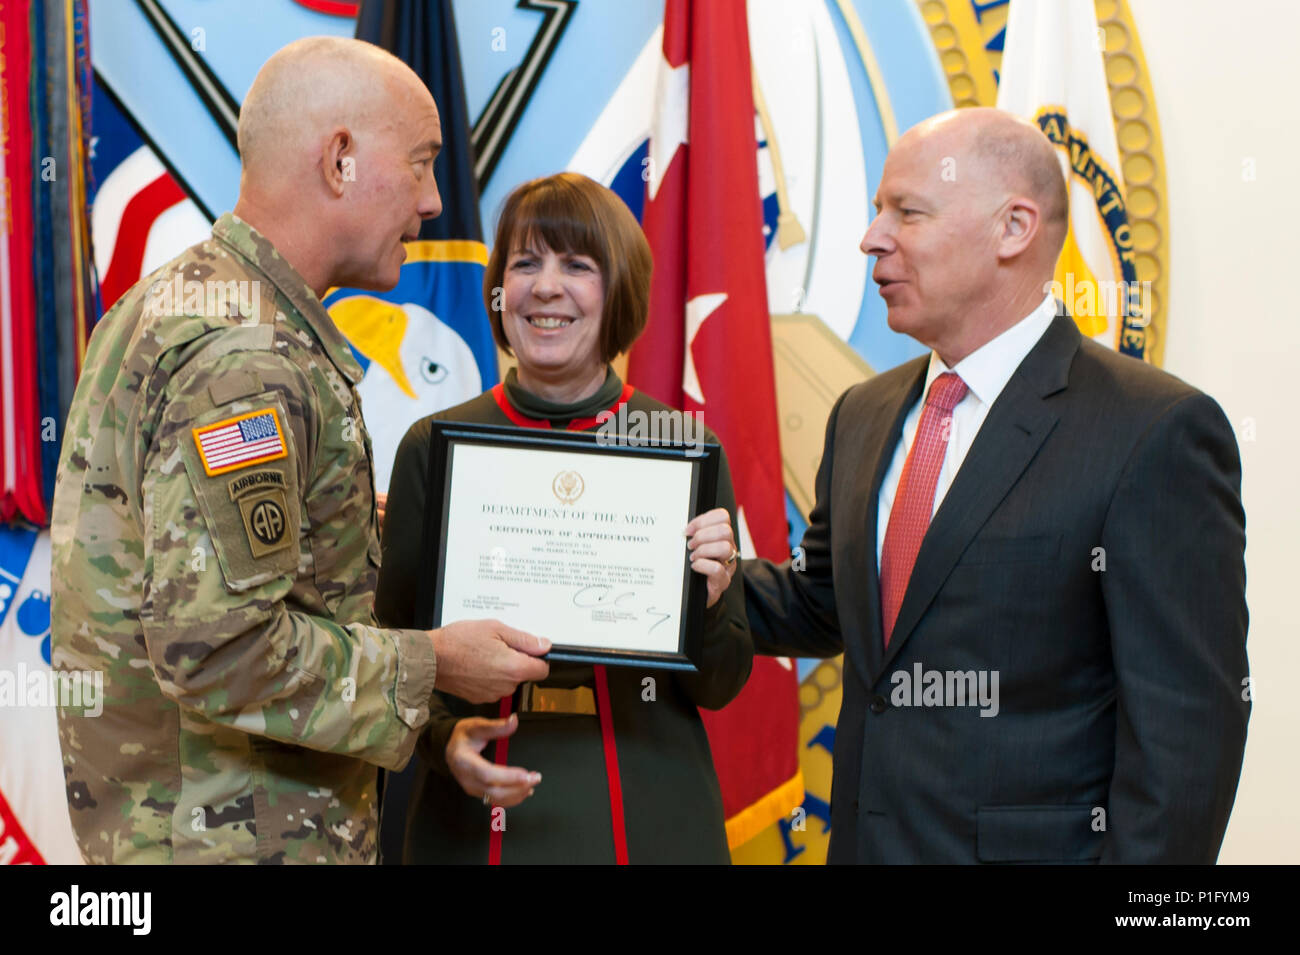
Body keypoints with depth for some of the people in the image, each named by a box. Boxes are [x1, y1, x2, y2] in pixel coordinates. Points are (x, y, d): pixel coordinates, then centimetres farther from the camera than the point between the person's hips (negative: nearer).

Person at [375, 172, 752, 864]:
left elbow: (719, 688, 2)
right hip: (478, 825, 0)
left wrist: (708, 600, -16)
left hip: (647, 822, 0)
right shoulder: (435, 448, 0)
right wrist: (444, 737, -15)